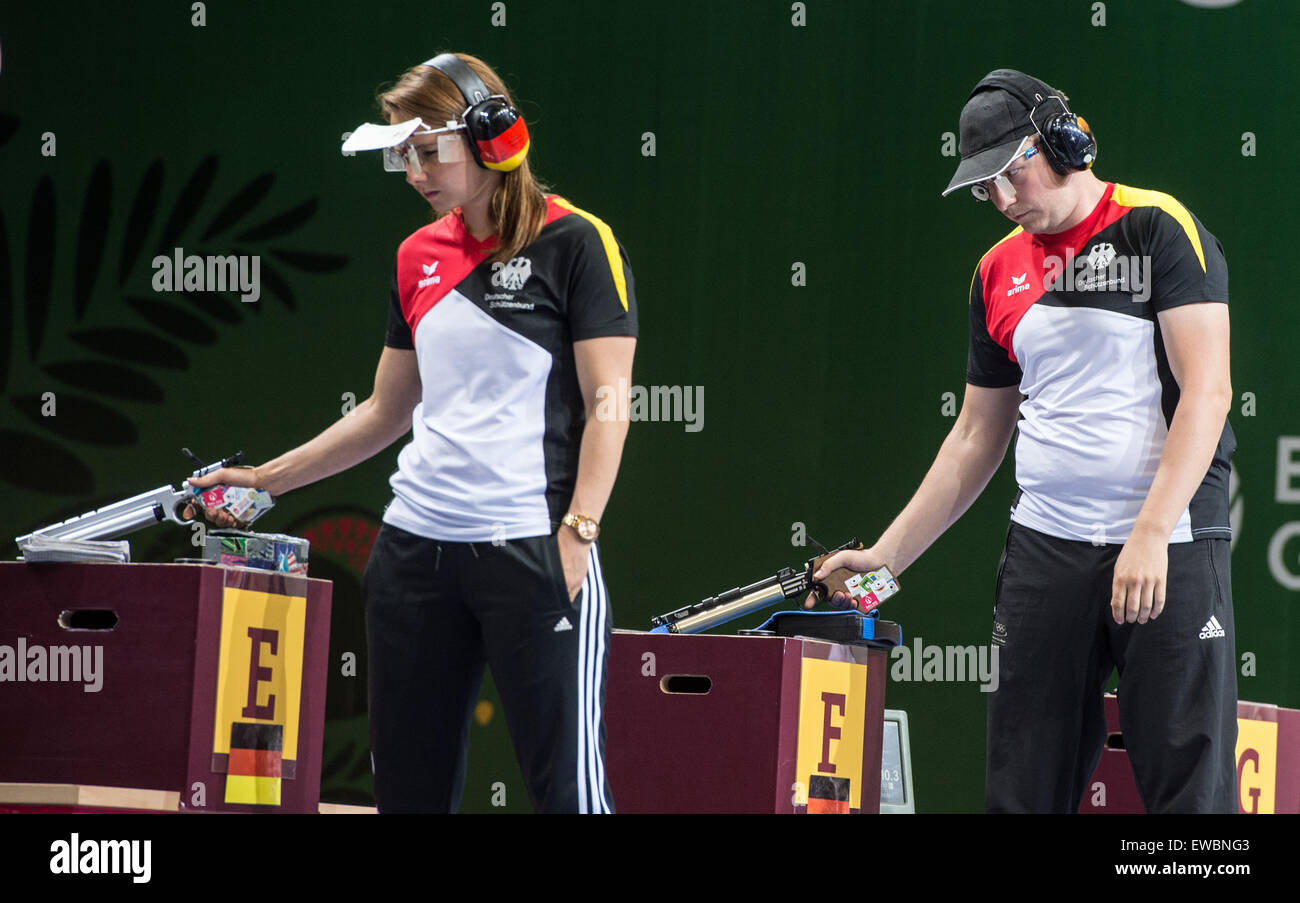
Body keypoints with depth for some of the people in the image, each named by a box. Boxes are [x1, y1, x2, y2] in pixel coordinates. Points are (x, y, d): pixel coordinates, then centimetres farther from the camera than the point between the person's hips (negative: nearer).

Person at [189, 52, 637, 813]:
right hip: (417, 545, 7)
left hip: (530, 550, -7)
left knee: (569, 784, -9)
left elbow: (607, 405, -8)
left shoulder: (575, 243, -4)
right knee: (409, 784, 8)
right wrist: (265, 480, 20)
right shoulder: (418, 258, 14)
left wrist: (577, 532, -17)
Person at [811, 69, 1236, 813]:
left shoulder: (1160, 229, -3)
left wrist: (1150, 535, -20)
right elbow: (977, 438, 22)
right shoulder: (1000, 271, 15)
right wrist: (886, 556, 16)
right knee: (1026, 786, 2)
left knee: (1190, 786, -9)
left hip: (1170, 549, -5)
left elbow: (1206, 393, -11)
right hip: (1045, 549, 6)